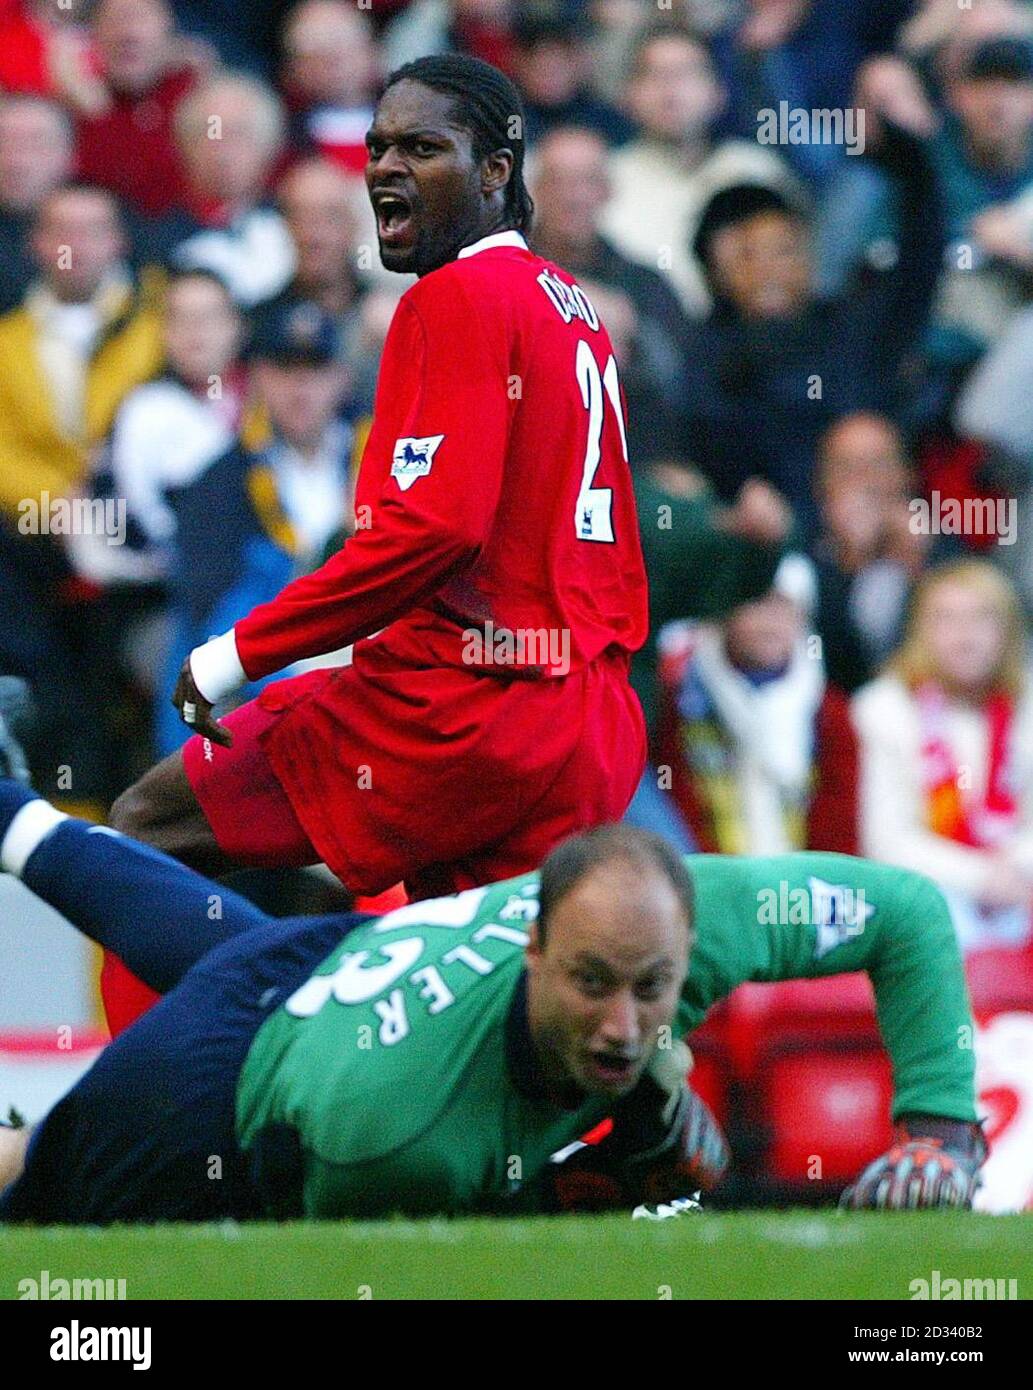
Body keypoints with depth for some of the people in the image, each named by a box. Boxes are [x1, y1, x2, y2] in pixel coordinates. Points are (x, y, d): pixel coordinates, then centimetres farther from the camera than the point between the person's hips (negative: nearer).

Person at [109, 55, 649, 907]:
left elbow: (438, 522, -20)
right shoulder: (574, 309, 19)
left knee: (146, 829, -2)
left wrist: (241, 652, -17)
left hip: (462, 707, -9)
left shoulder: (460, 295, -8)